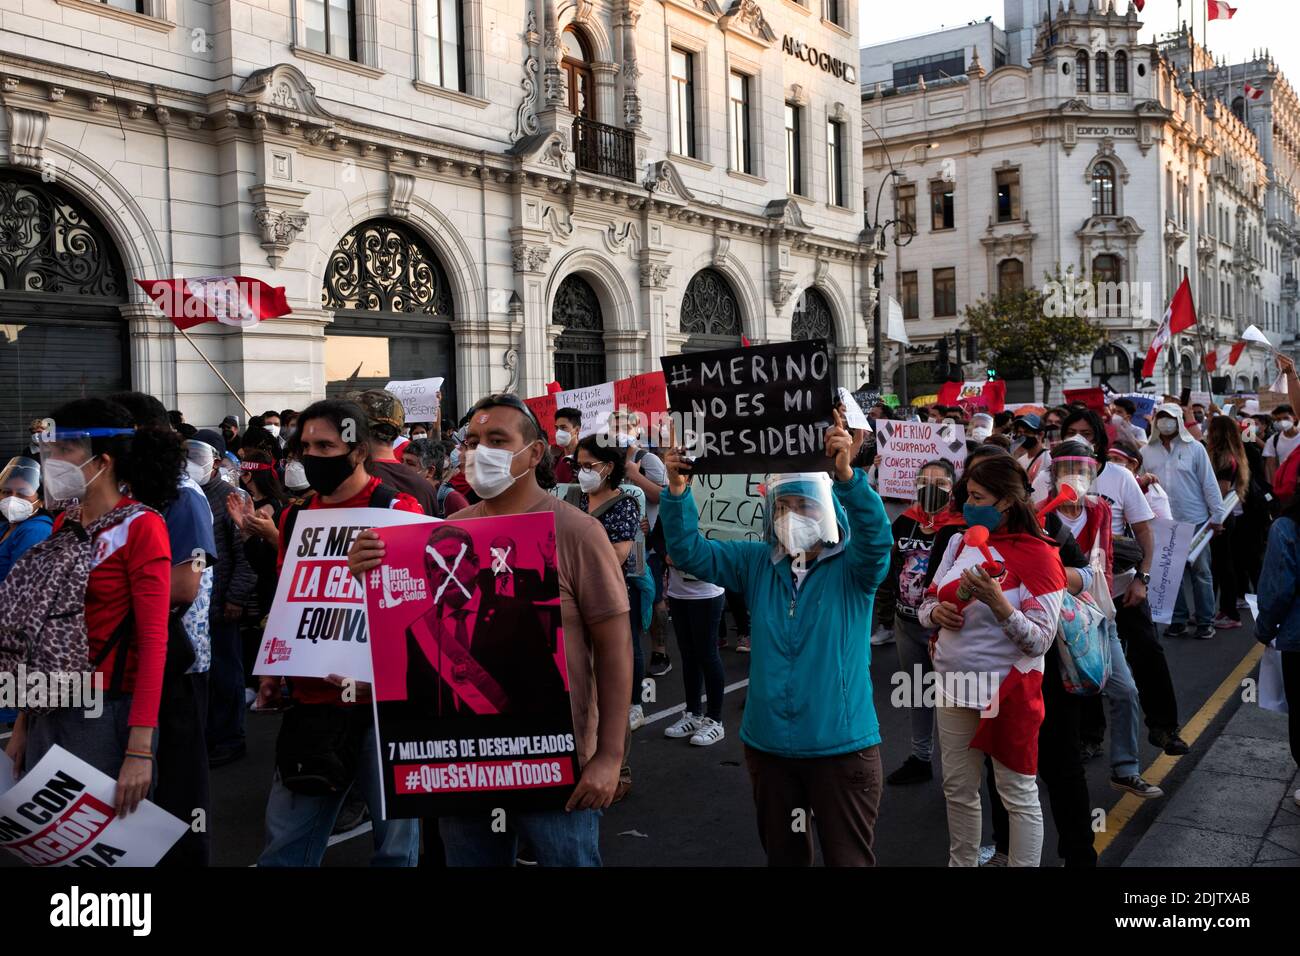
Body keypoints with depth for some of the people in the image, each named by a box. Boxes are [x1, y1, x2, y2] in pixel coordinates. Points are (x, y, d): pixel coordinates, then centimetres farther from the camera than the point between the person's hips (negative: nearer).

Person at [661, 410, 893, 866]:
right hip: (767, 743, 4)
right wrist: (678, 491, -17)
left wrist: (847, 475, -44)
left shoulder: (853, 567, -7)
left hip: (841, 746, -4)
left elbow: (876, 536, -28)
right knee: (782, 854, 20)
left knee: (849, 857, 9)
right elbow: (689, 551, 0)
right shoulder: (757, 563, 4)